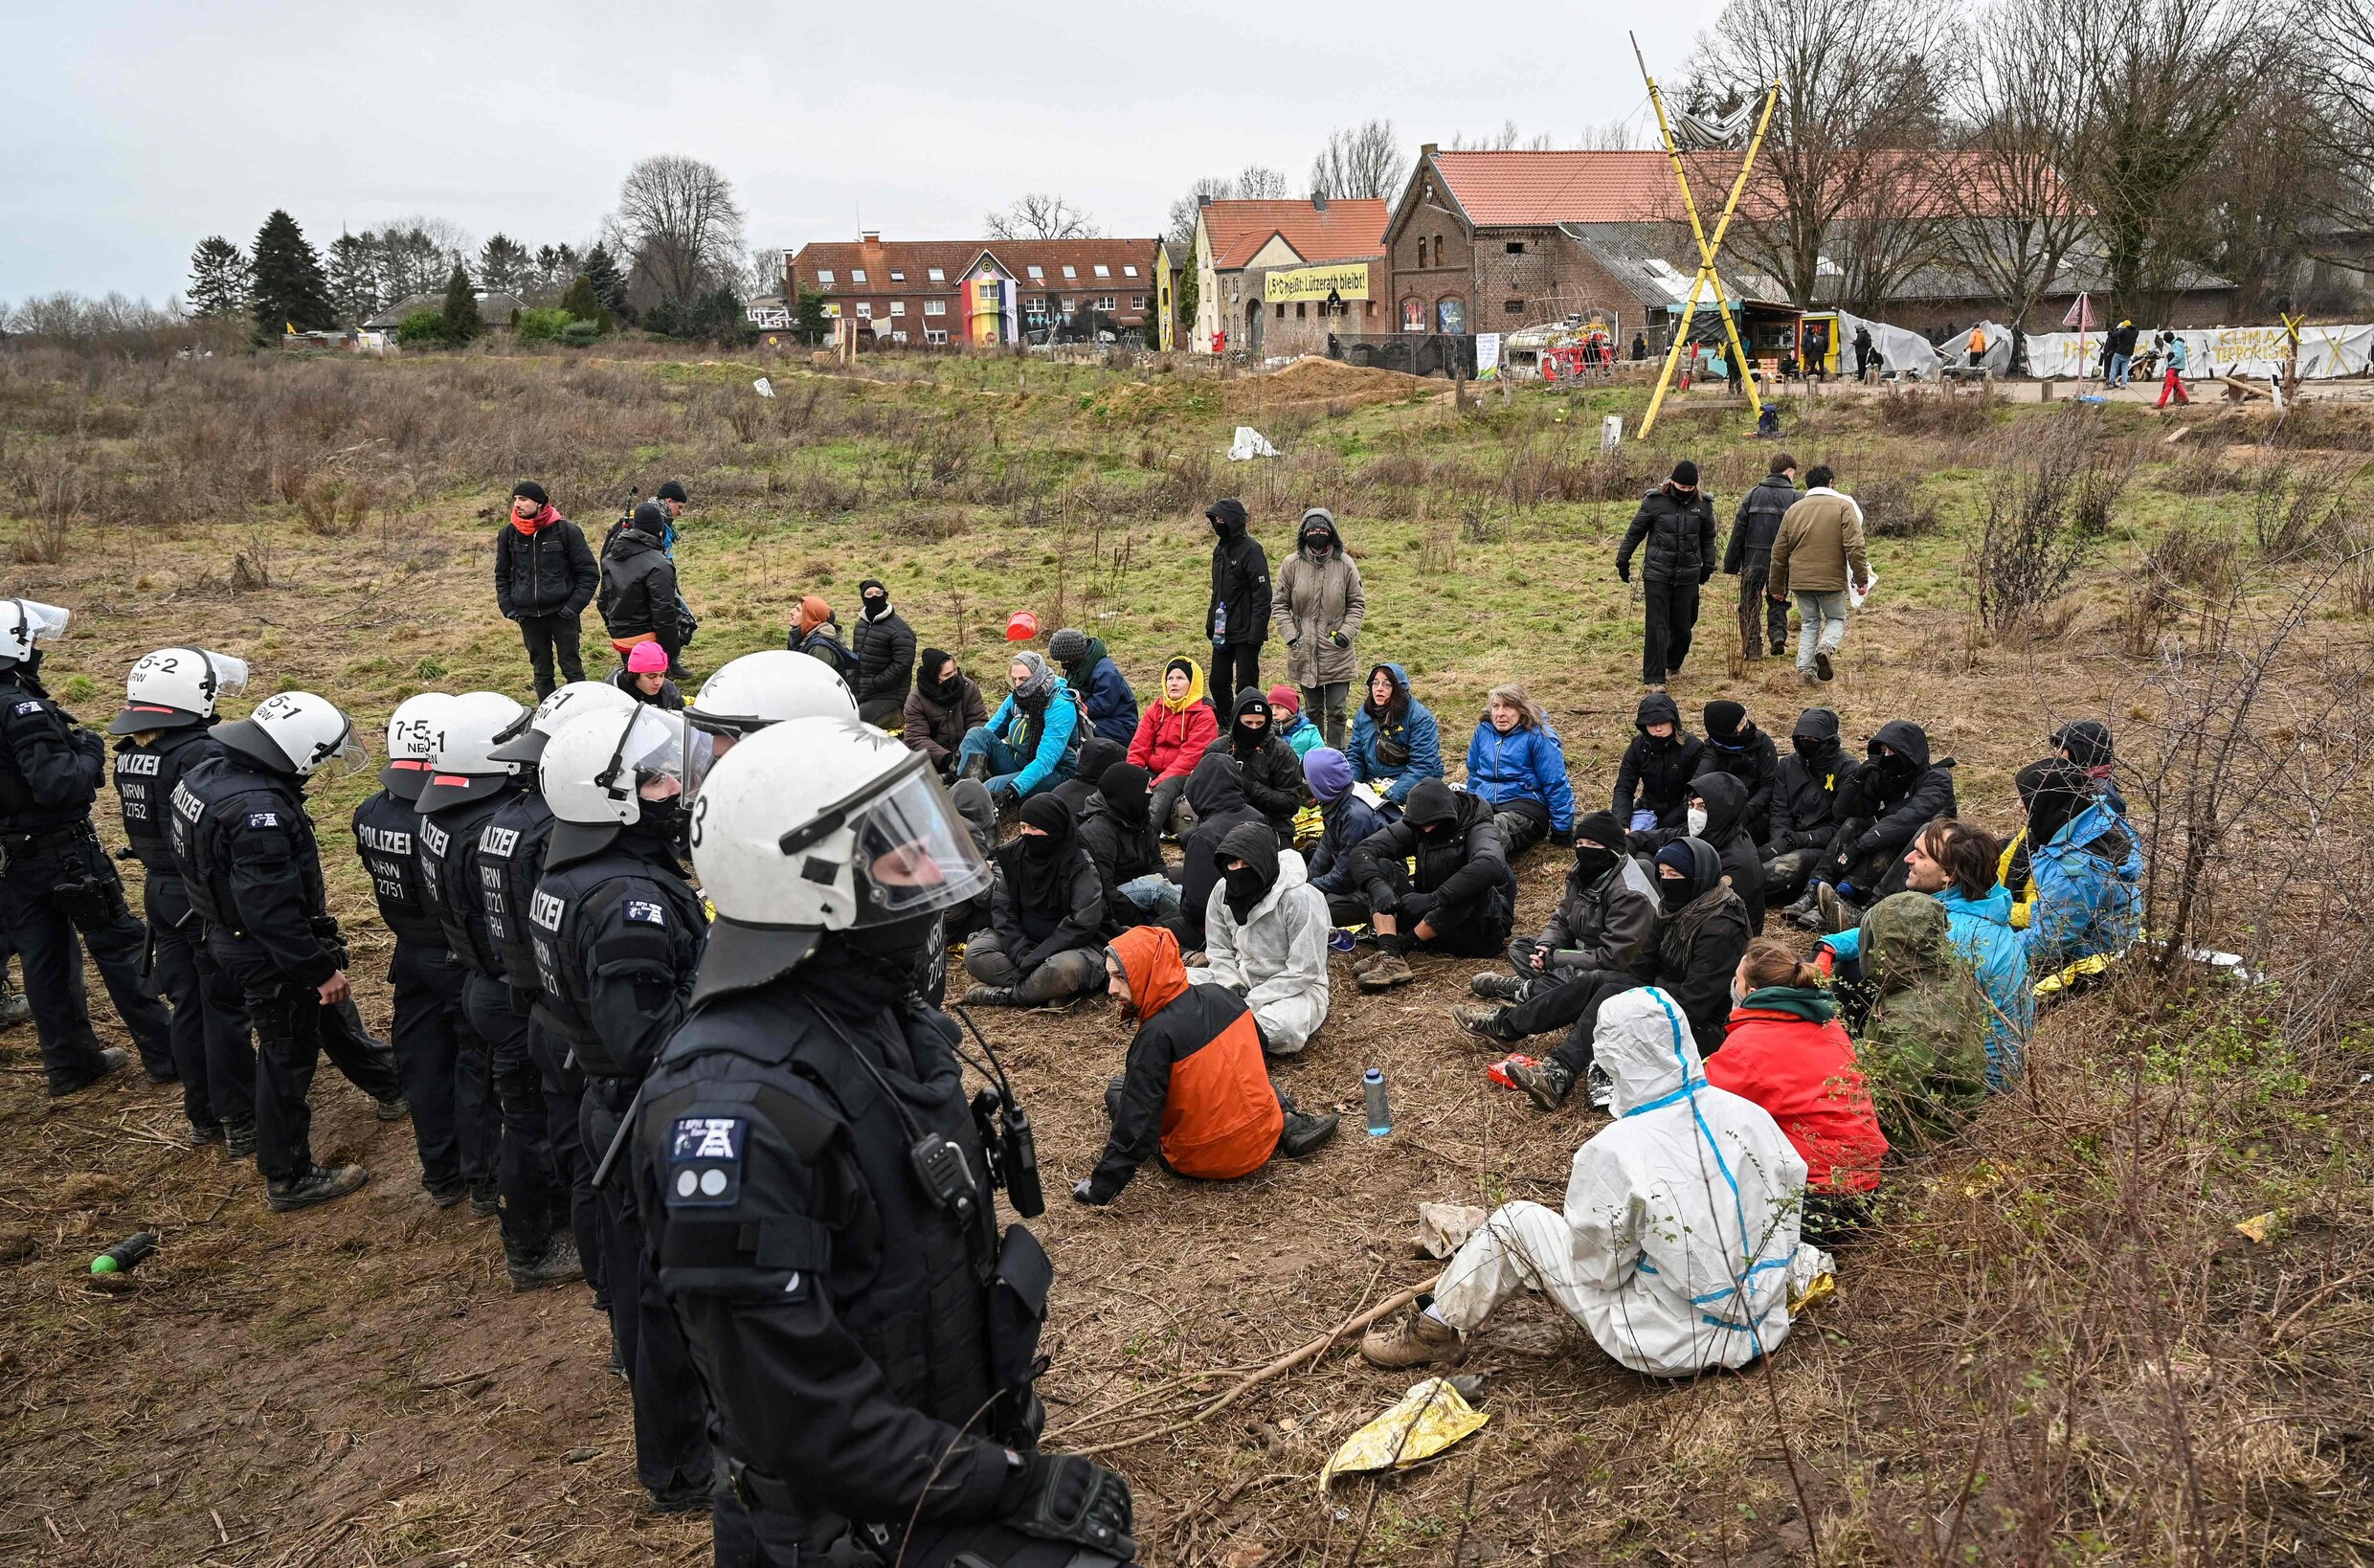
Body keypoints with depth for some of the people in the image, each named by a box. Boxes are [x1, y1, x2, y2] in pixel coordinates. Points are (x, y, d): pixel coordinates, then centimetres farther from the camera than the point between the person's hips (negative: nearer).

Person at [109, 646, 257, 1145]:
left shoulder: (129, 754, 4)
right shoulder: (202, 756, -22)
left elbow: (143, 824, 10)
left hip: (159, 892, 7)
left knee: (187, 1005, 16)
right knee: (224, 1009, 2)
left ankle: (202, 1116, 27)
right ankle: (241, 1123, 11)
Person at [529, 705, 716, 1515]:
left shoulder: (568, 875, 3)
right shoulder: (630, 901, -29)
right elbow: (645, 1038, -33)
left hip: (610, 1108, 9)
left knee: (637, 1280, 26)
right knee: (675, 1296, 7)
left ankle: (653, 1388, 47)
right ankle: (680, 1470, 24)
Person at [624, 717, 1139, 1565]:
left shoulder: (884, 1015, 0)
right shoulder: (737, 1105, -29)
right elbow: (797, 1420, -26)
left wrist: (1012, 1425, 15)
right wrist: (1018, 1486, -21)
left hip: (964, 1445, 8)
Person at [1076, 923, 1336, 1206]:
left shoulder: (1155, 1037, -25)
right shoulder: (1221, 996, -6)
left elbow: (1136, 1122, -23)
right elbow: (1257, 1048, 13)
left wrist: (1101, 1189, -15)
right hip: (1265, 1141, 3)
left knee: (1117, 1089, 14)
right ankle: (1287, 1123, 12)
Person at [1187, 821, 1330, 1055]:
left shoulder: (1299, 898, -22)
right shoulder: (1223, 892, -5)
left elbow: (1304, 971, -20)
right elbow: (1219, 952, 6)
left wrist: (1249, 1003, -21)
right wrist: (1233, 989, -14)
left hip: (1294, 990, -5)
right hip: (1241, 980, 5)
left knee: (1285, 1029, -39)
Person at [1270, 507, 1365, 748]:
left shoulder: (1344, 564, -4)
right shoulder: (1292, 564, -3)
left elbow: (1358, 603, 5)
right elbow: (1280, 605, 4)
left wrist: (1347, 632, -7)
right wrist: (1290, 635, -6)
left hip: (1337, 652, -1)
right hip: (1304, 652, 1)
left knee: (1337, 710, 2)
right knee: (1312, 710, 13)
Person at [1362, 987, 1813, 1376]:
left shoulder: (1616, 1151, -26)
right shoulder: (1752, 1115, -9)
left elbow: (1597, 1267, -15)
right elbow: (1791, 1193, 5)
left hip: (1673, 1347, -6)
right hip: (1765, 1329, 6)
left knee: (1514, 1222, 7)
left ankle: (1437, 1330, 23)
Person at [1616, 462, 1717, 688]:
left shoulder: (1702, 506, 4)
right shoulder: (1654, 502, -5)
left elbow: (1708, 538, 19)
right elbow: (1634, 533, 4)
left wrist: (1708, 565, 17)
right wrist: (1623, 561, 7)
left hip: (1688, 576, 3)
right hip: (1657, 574, -3)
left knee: (1682, 626, 9)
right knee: (1656, 626, -5)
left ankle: (1673, 665, 34)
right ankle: (1654, 678, -1)